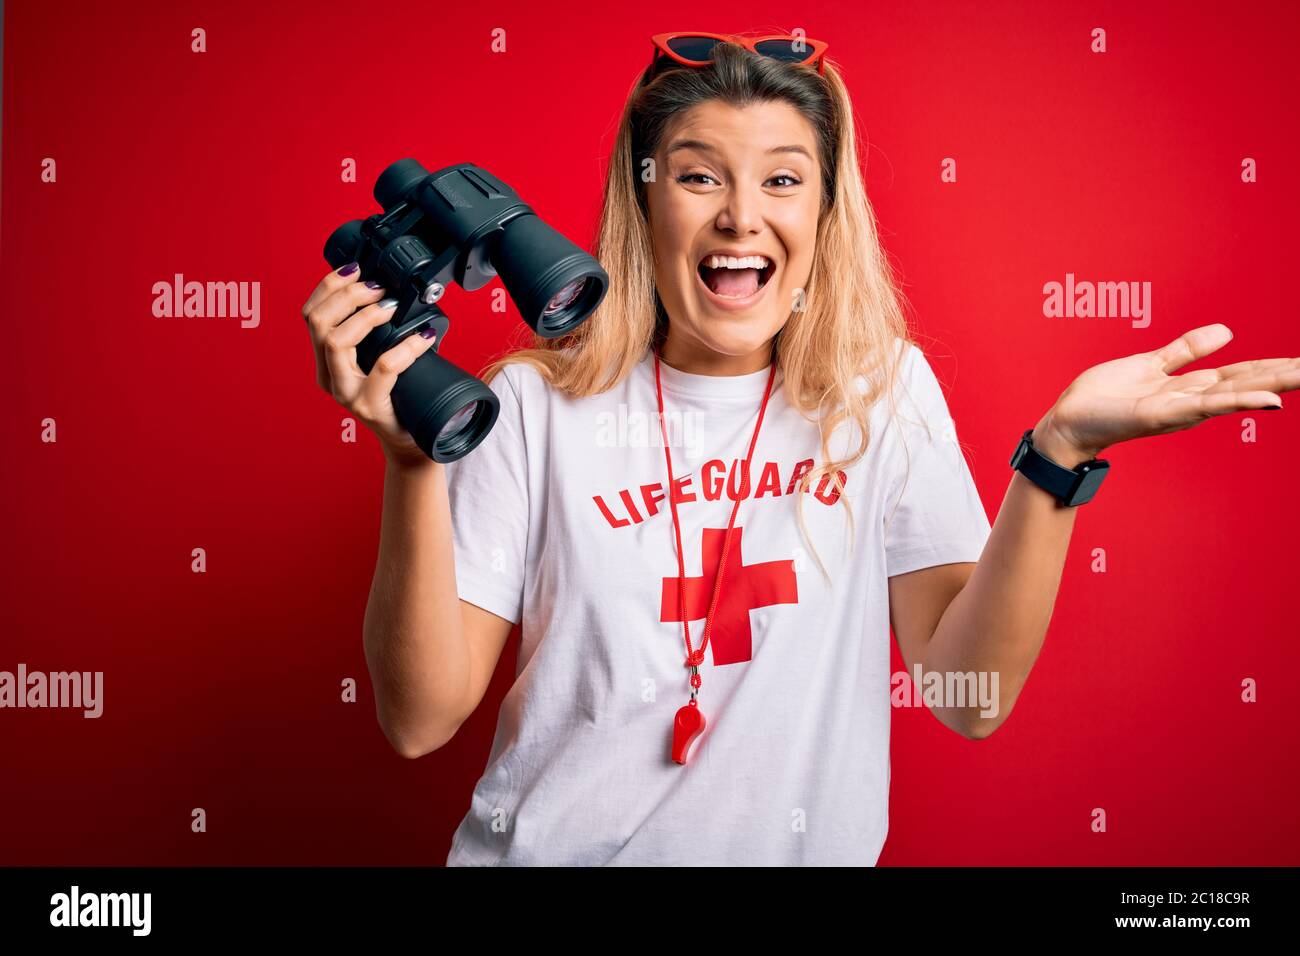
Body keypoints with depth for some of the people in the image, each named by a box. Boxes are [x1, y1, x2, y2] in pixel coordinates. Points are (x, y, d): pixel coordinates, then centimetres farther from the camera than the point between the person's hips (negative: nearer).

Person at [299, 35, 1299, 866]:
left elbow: (970, 695, -11)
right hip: (553, 847, 1)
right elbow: (422, 719, -11)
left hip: (803, 847, 0)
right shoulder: (537, 402, -8)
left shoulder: (884, 389, -4)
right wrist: (417, 460, -23)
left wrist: (1058, 454, -22)